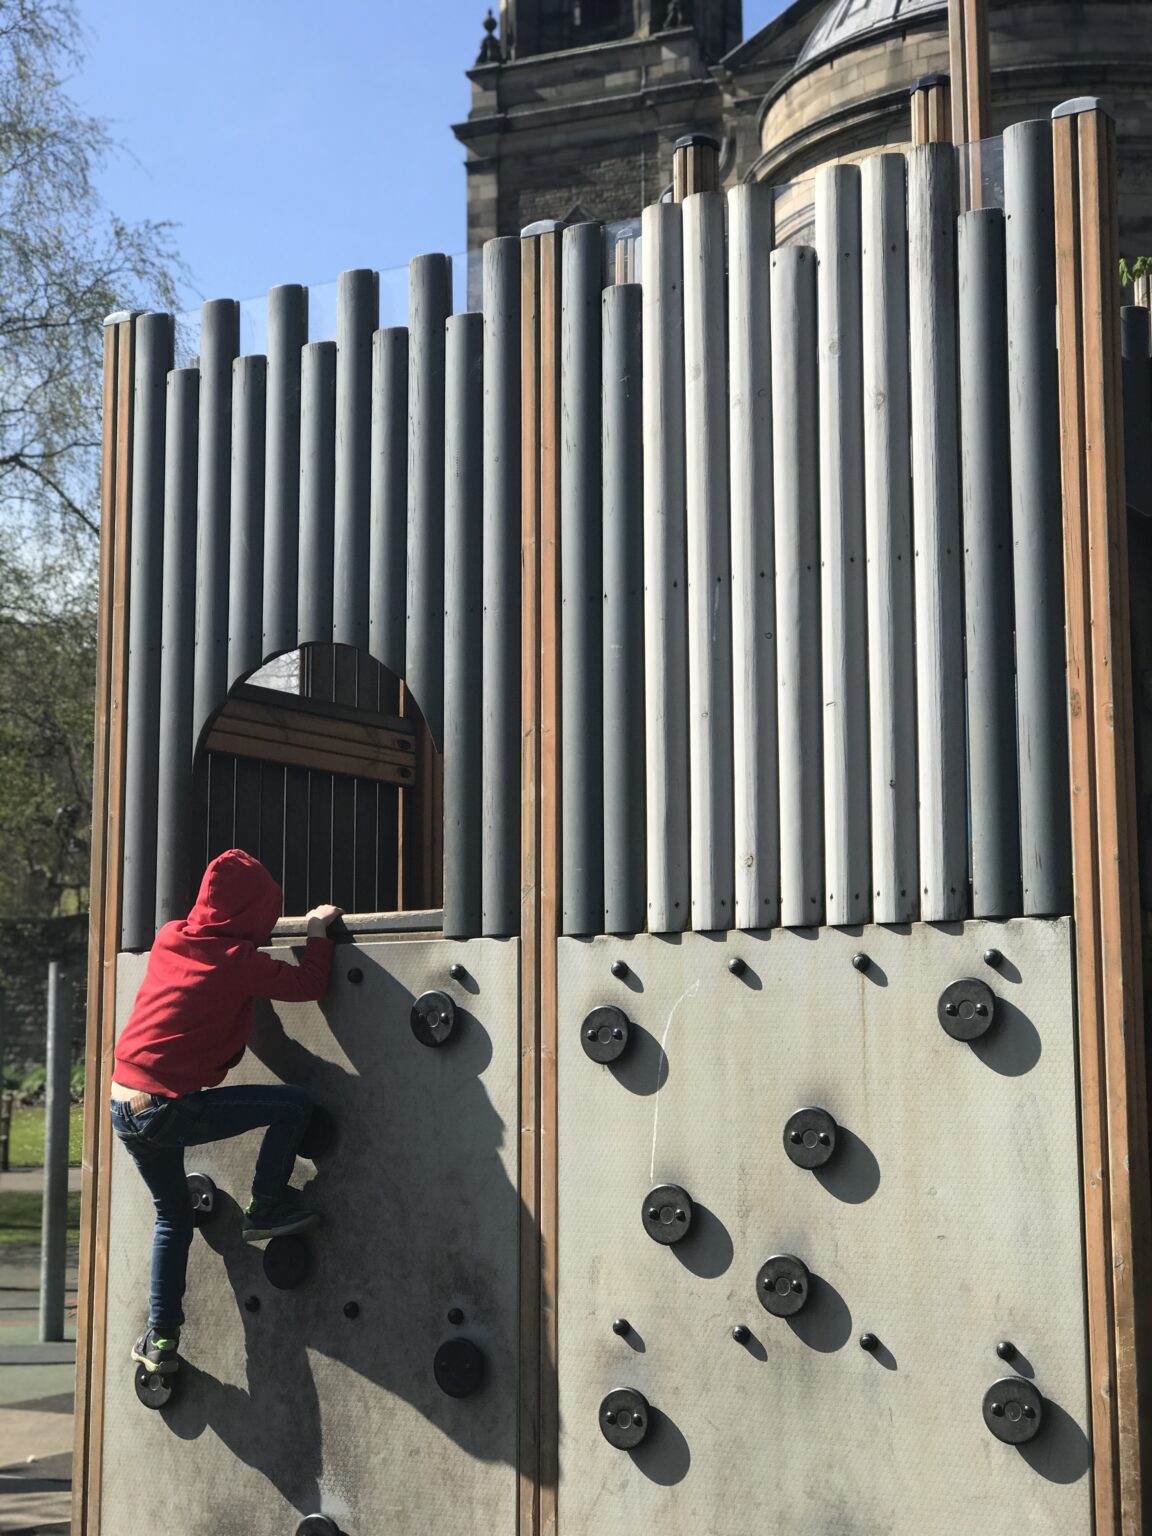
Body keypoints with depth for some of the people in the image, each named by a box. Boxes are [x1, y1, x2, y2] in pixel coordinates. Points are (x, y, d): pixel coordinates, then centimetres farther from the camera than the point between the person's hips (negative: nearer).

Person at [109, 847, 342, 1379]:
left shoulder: (169, 937, 9)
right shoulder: (237, 960, -12)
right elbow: (308, 984, -7)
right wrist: (318, 932, 9)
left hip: (121, 1105, 8)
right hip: (168, 1109, -8)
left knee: (172, 1215, 24)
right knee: (294, 1105, 0)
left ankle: (159, 1337, 26)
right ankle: (265, 1211, 14)